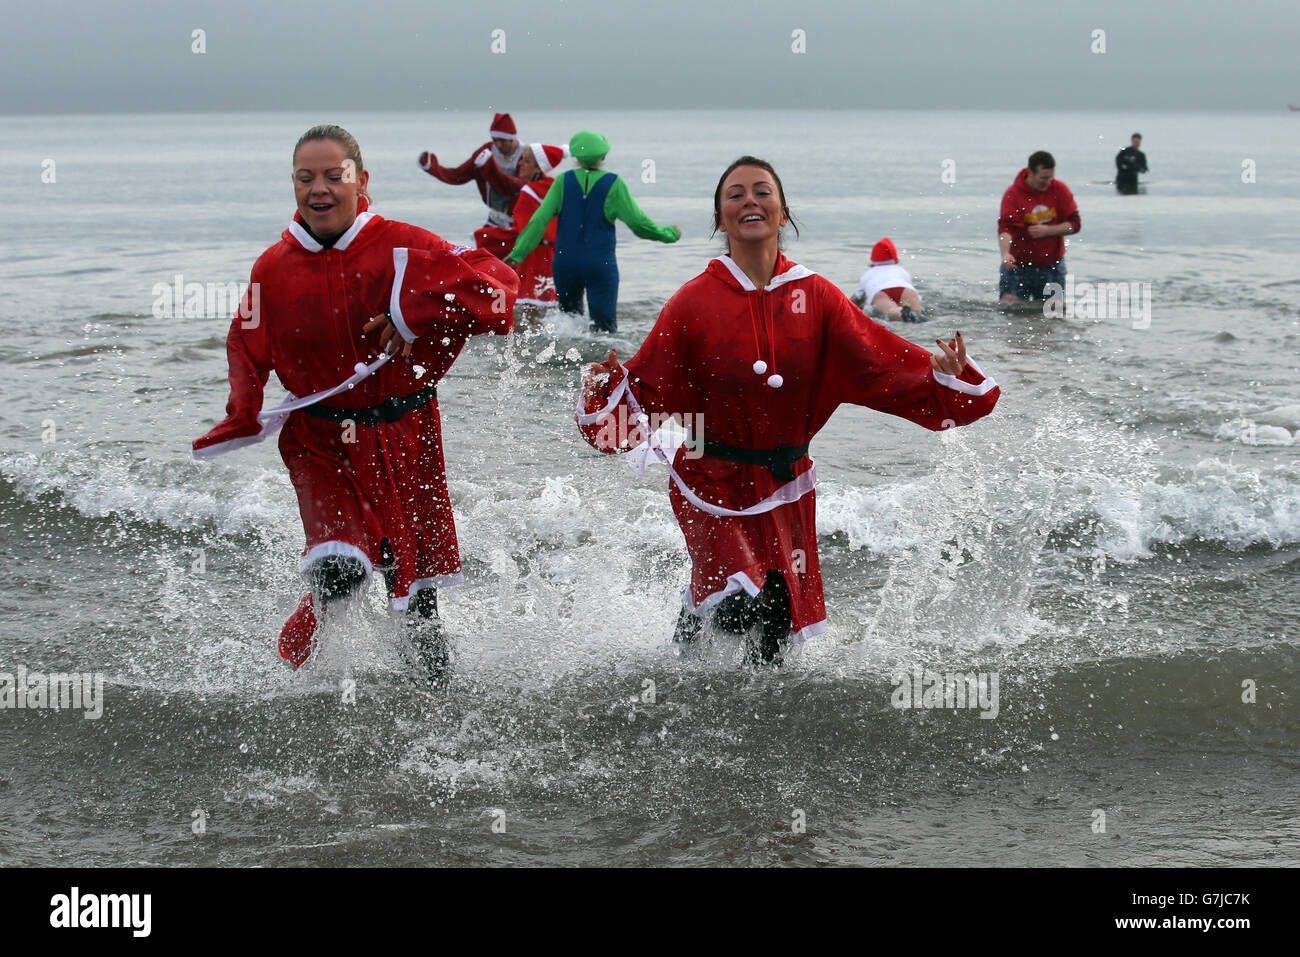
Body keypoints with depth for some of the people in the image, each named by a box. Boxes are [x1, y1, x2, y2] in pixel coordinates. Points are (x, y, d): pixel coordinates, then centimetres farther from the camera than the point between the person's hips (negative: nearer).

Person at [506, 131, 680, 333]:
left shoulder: (563, 181, -1)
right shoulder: (613, 184, -5)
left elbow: (539, 220, -4)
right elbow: (638, 222, -3)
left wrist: (518, 253, 0)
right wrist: (668, 234, 13)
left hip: (566, 262, 2)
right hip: (601, 264, -2)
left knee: (570, 316, 22)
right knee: (605, 326, -5)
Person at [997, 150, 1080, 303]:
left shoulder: (1060, 190, -1)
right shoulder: (1013, 193, -11)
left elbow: (1074, 224, -1)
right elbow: (1005, 228, -22)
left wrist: (1047, 230, -17)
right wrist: (1005, 253, -40)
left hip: (1051, 267, 2)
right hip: (1018, 266, -2)